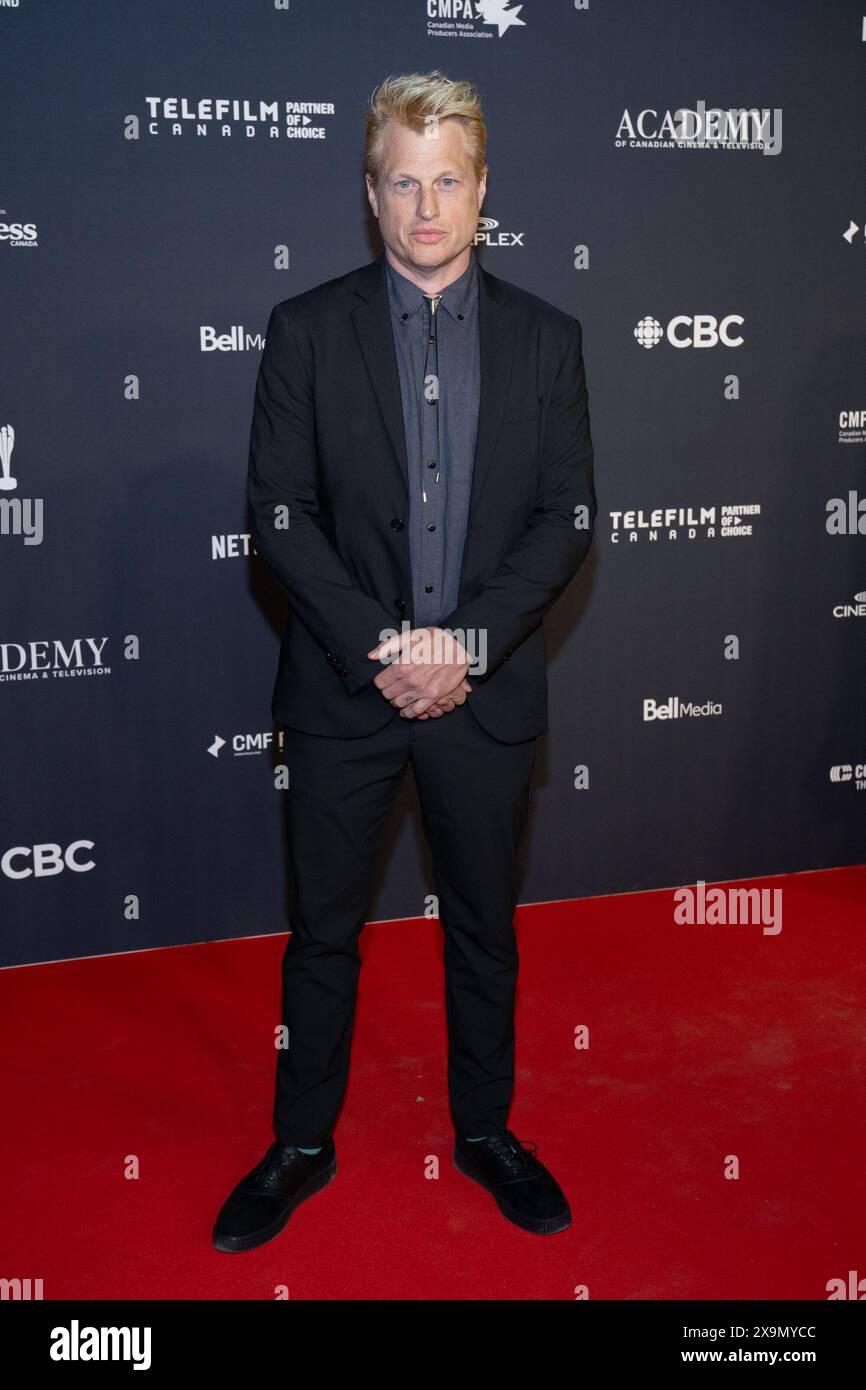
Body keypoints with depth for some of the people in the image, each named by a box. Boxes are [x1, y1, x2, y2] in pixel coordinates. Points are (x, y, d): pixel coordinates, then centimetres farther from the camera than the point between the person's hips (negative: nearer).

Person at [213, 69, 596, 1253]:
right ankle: (303, 1144, 31)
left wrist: (465, 643, -14)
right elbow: (281, 512, -6)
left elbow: (568, 519, -2)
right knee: (322, 930, 11)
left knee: (485, 929, 15)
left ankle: (486, 1131, 36)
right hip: (345, 689, -1)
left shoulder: (546, 338, 3)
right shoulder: (307, 331, -1)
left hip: (488, 690, 1)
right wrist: (381, 647, -16)